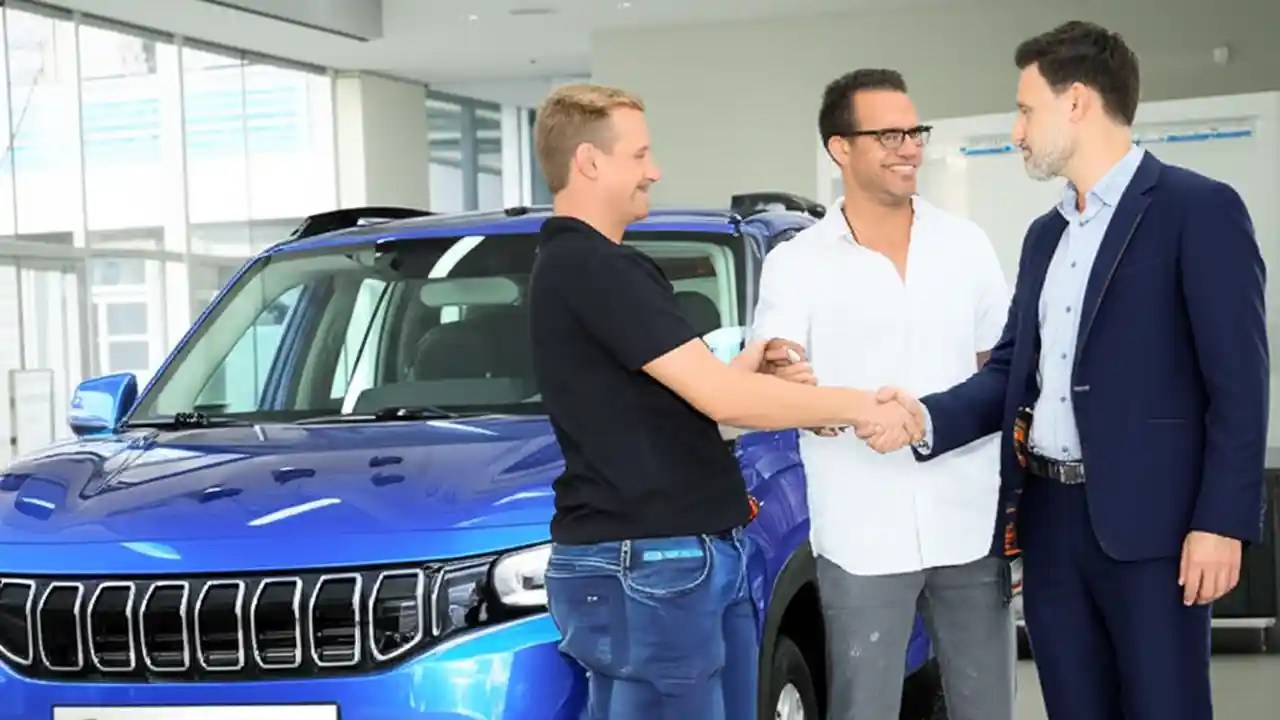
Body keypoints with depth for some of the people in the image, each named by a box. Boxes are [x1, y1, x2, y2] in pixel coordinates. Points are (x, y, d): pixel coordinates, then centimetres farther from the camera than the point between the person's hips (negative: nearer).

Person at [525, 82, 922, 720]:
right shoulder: (592, 268, -17)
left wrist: (744, 368, 2)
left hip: (695, 556, 10)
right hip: (644, 568, -10)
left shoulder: (581, 264, 17)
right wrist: (857, 405, -9)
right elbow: (719, 397, -19)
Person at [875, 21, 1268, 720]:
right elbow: (1011, 368, 13)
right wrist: (927, 417, -5)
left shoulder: (1199, 209, -6)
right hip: (1050, 516, 7)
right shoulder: (1045, 234, 18)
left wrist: (1222, 522, -16)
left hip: (1147, 521, -7)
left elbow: (1238, 383, -11)